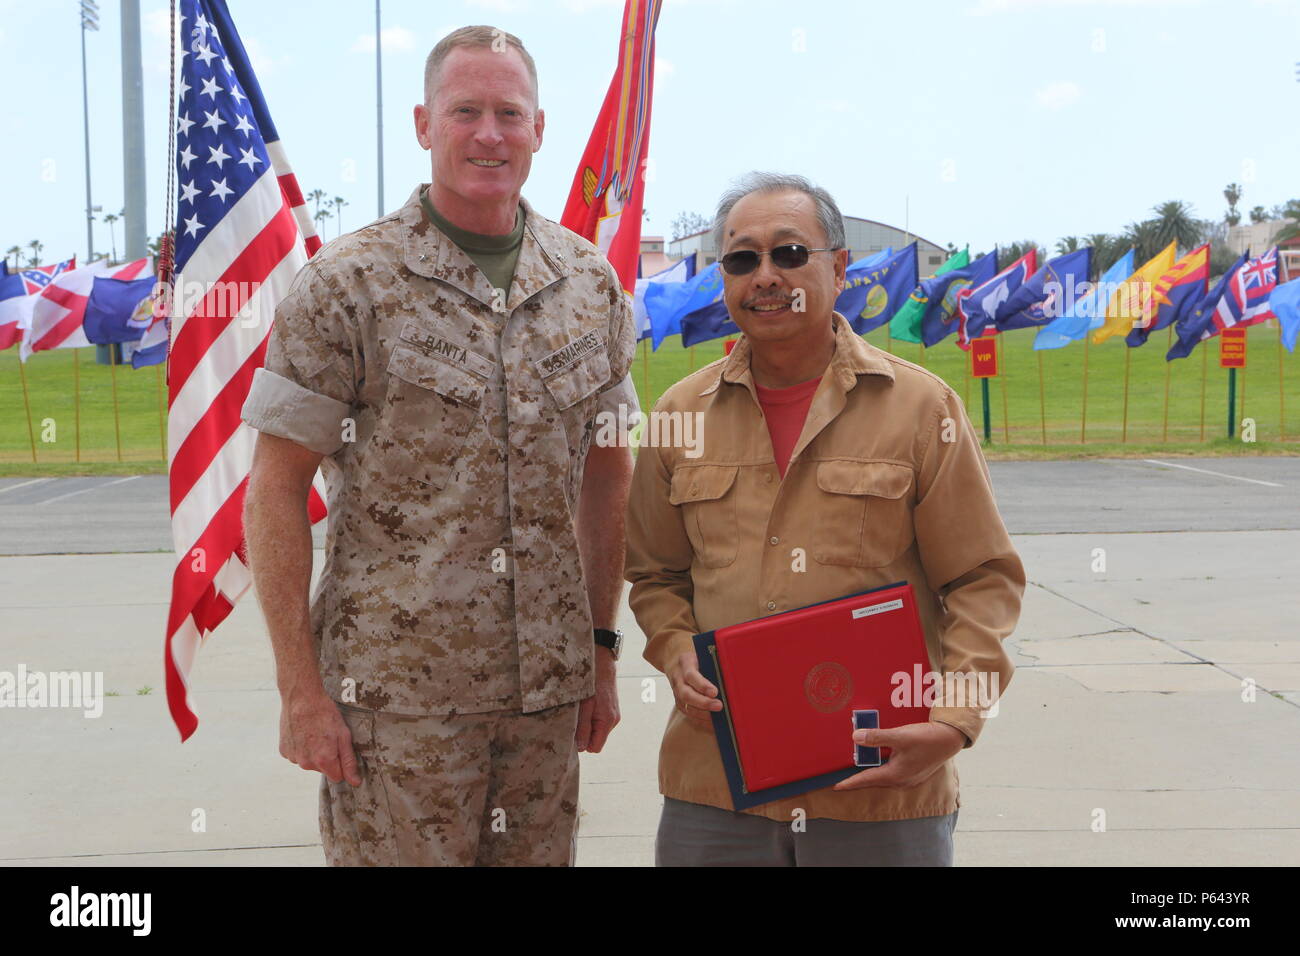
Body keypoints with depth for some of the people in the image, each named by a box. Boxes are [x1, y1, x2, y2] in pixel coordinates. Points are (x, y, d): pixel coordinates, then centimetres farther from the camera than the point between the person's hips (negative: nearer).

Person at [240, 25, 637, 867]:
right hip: (396, 693, -4)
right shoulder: (348, 283, -7)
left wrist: (603, 648, 11)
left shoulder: (591, 283, 6)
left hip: (549, 690, 4)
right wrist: (300, 689, -10)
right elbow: (276, 491, -7)